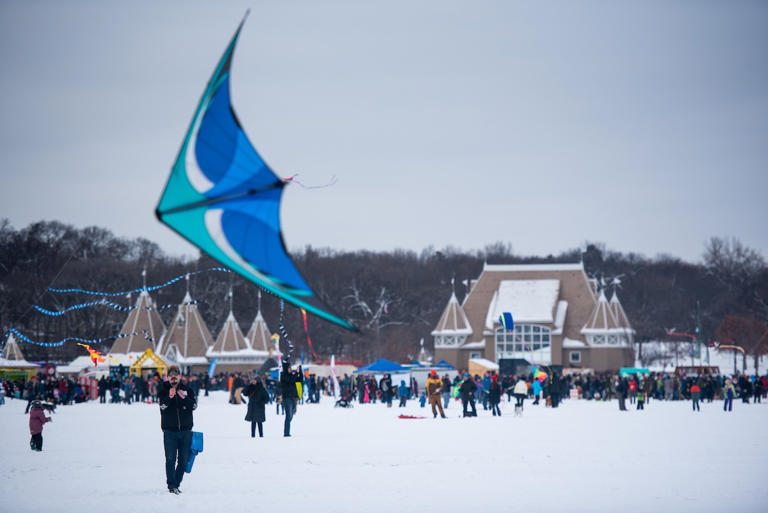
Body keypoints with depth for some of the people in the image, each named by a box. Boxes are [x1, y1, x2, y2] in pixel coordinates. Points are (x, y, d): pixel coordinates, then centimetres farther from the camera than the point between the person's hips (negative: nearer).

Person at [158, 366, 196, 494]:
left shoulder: (186, 390, 9)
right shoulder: (163, 390, 3)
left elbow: (194, 405, -2)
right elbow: (162, 406, -13)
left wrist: (184, 397, -18)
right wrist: (169, 397, -30)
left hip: (185, 430, 3)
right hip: (170, 430, -3)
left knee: (183, 459, 5)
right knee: (170, 459, -9)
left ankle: (176, 483, 16)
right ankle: (171, 485, -8)